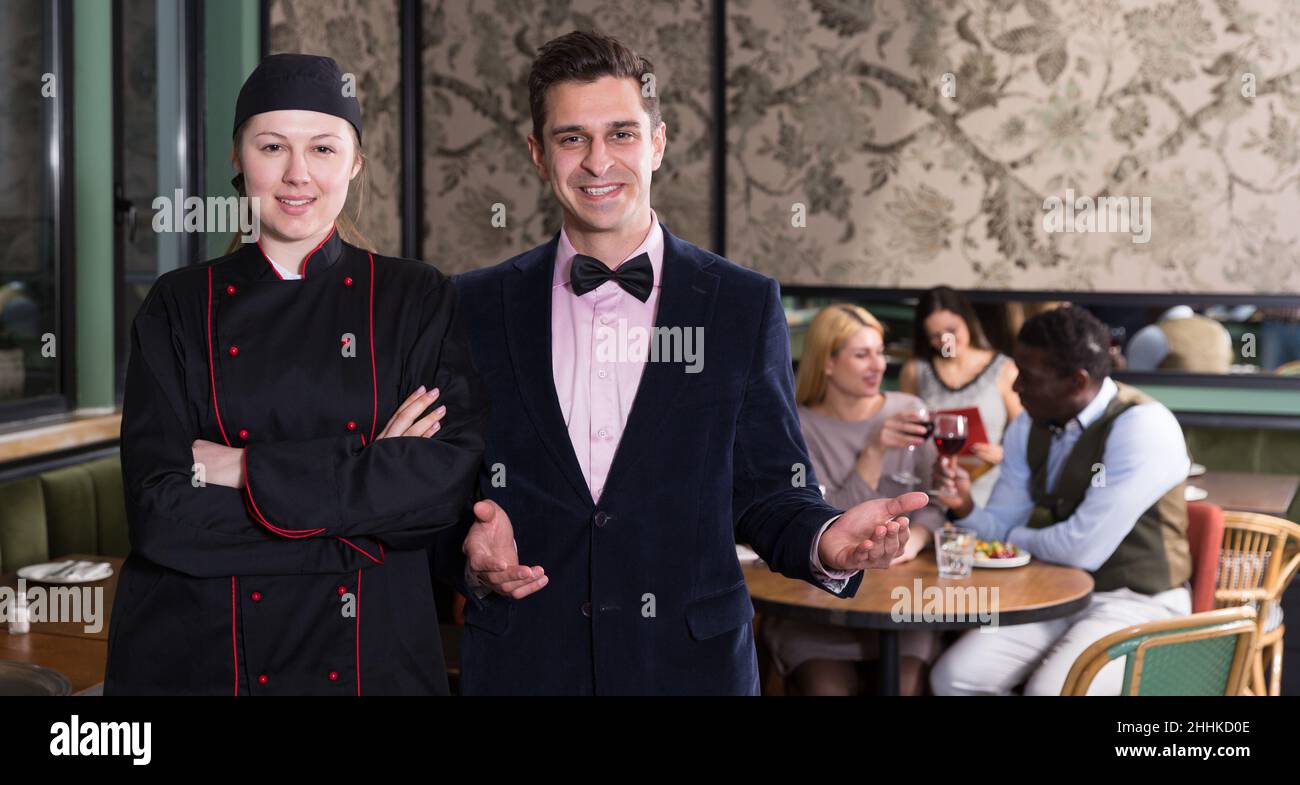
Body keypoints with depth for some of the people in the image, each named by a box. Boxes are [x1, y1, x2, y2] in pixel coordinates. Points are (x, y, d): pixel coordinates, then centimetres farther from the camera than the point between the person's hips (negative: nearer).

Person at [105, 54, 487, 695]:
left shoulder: (419, 299, -1)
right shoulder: (178, 307, -1)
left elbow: (454, 475, -14)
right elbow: (160, 511, -11)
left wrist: (249, 472, -17)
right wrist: (366, 482, -16)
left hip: (372, 656, 0)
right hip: (197, 658, 0)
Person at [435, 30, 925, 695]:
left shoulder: (745, 306, 0)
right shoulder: (478, 307, 2)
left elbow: (766, 492, 1)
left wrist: (827, 539, -19)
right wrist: (471, 553, -16)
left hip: (692, 661, 0)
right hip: (522, 662, 1)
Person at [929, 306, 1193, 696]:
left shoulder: (1143, 428, -20)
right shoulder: (1028, 427, 3)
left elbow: (1083, 549, -23)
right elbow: (1001, 528, 9)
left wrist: (1015, 539, -5)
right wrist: (965, 509, -13)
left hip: (1135, 604, -7)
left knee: (1050, 691, -30)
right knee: (953, 677, -10)